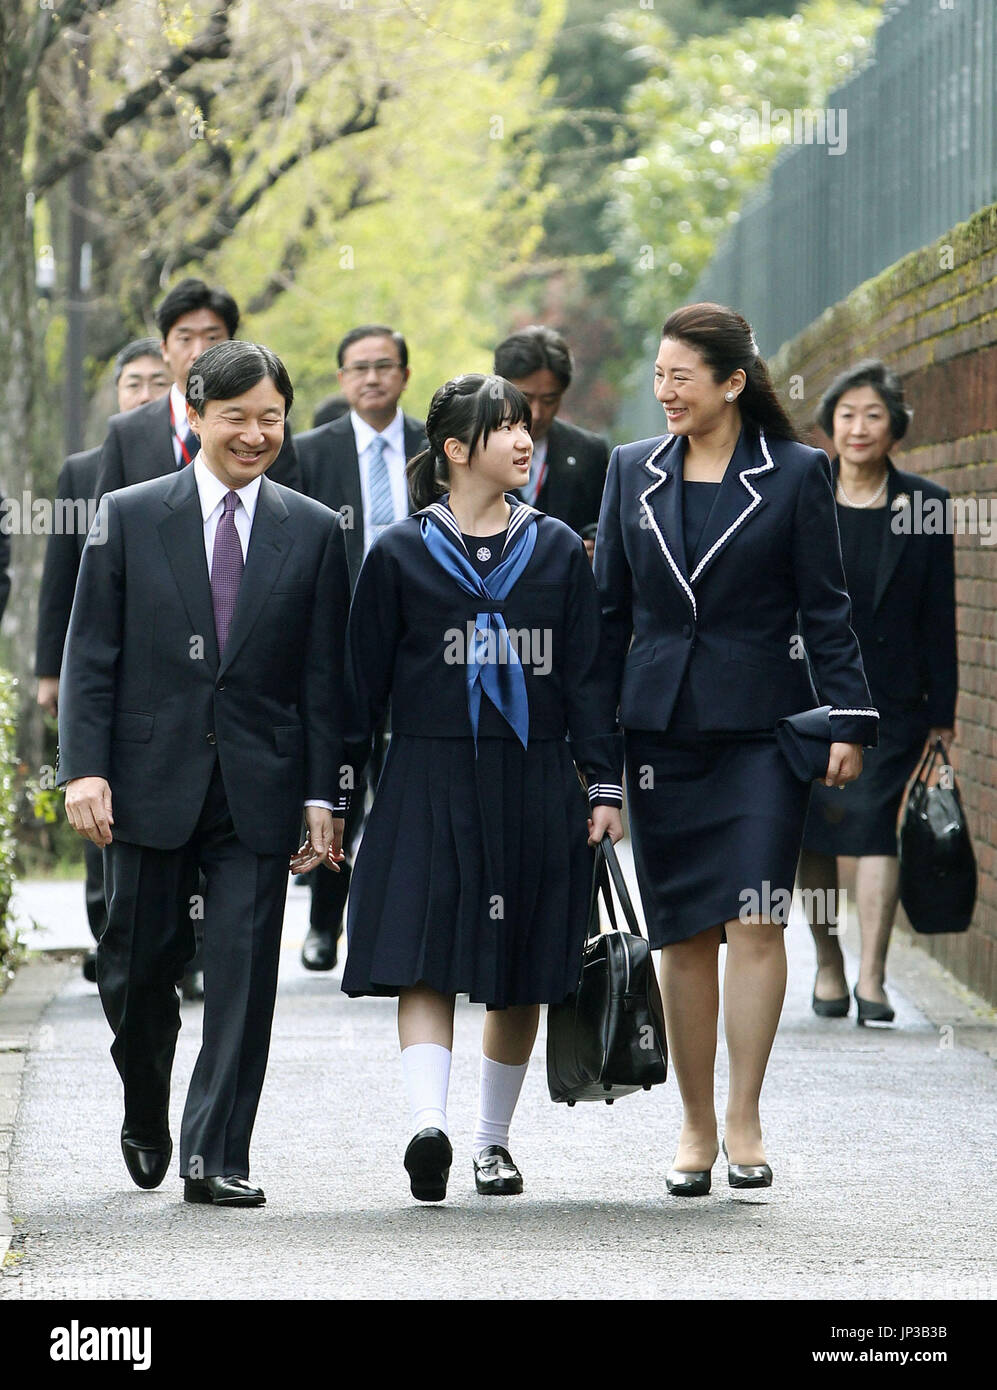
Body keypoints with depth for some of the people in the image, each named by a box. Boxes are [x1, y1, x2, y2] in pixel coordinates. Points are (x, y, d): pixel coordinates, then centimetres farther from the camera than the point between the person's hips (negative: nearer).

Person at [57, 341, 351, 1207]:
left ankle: (217, 1157, 0)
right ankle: (147, 1117, 33)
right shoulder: (129, 519, 4)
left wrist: (323, 794, -1)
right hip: (151, 781, 0)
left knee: (242, 974, -5)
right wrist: (85, 769, -8)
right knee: (137, 971, 7)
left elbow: (324, 676, 5)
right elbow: (90, 657, 2)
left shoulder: (314, 533, 6)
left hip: (259, 790, 0)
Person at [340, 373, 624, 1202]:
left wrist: (604, 784, 2)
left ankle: (493, 1140, 18)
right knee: (427, 959, -15)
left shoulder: (557, 550, 9)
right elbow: (364, 682, 5)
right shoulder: (401, 554, 3)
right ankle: (429, 1124, -26)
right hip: (430, 784, -2)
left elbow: (587, 677, 9)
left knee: (522, 975, 6)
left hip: (534, 785, 2)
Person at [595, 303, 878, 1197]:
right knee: (683, 934, 5)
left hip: (760, 722, -3)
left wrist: (849, 720, -6)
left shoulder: (795, 474, -1)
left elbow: (824, 607, 0)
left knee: (755, 920, -11)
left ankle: (744, 1121, -3)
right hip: (660, 724, 3)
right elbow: (609, 608, 12)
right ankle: (697, 1128, 13)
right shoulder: (633, 471, 8)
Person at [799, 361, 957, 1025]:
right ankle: (828, 964, 22)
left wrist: (942, 711, 1)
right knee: (812, 834, 6)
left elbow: (939, 615, 3)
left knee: (872, 822, -13)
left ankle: (872, 976, -14)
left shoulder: (925, 505, 2)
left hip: (889, 698, -2)